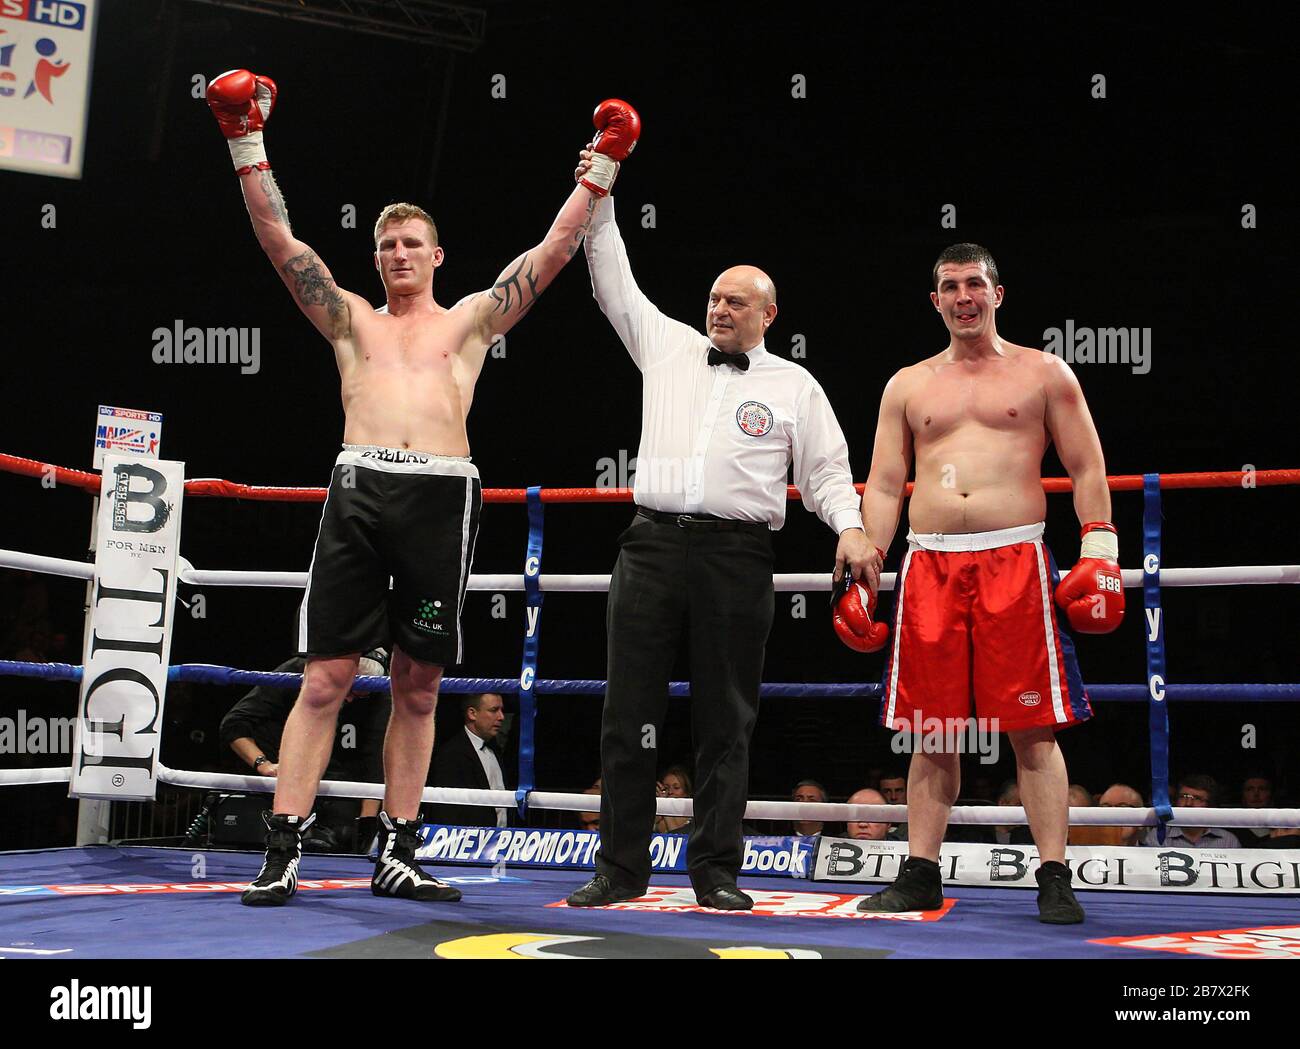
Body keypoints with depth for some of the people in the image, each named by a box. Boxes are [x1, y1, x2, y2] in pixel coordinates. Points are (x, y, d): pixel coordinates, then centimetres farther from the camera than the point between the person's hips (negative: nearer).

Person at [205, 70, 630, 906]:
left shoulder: (470, 321, 18)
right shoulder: (352, 320, 20)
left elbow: (556, 249, 15)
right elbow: (279, 240, 14)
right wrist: (246, 141, 9)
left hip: (443, 497, 0)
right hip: (360, 490, 0)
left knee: (419, 686, 5)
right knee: (325, 679, -5)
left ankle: (398, 854, 12)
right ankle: (284, 851, -2)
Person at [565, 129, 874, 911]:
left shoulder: (795, 385, 13)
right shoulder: (668, 347, 18)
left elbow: (826, 470, 10)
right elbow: (616, 286, 24)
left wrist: (850, 526, -7)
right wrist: (599, 203, 21)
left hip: (737, 559, -2)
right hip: (653, 546, 2)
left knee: (726, 722, 1)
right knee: (628, 713, 0)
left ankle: (716, 872, 8)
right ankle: (621, 869, 7)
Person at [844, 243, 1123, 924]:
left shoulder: (1044, 374, 11)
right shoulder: (907, 386, 17)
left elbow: (1087, 470, 8)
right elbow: (883, 486, 16)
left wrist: (1099, 554, -3)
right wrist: (863, 574, 8)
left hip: (1016, 561, -2)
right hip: (929, 564, 3)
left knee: (1033, 729, -4)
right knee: (931, 731, 4)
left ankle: (1054, 880, 1)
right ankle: (920, 875, 12)